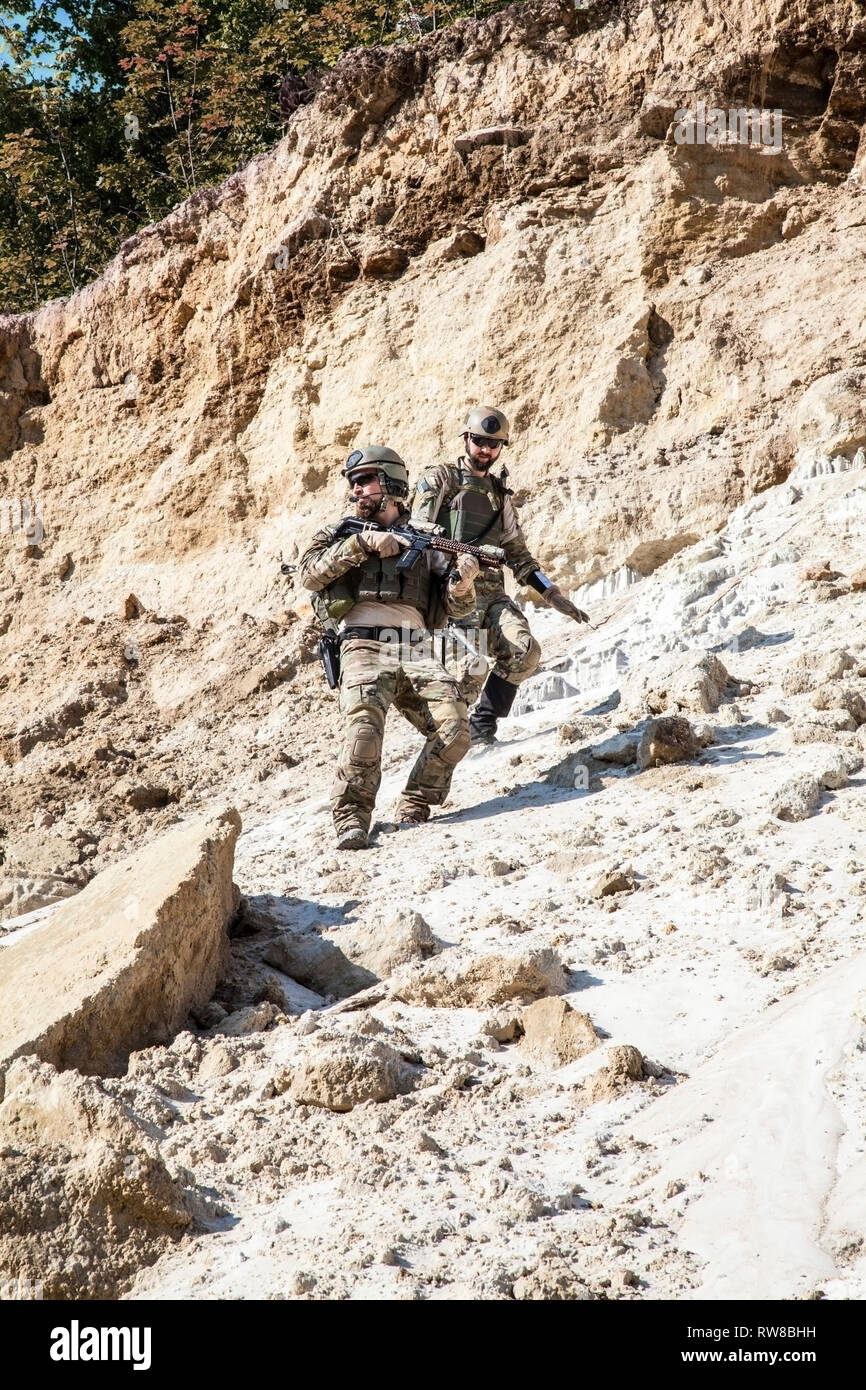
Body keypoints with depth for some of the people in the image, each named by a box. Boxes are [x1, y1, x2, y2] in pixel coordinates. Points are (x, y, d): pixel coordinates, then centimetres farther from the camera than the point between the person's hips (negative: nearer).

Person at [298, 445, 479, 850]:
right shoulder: (341, 534, 18)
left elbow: (455, 608, 13)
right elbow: (310, 574, -2)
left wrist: (463, 582, -10)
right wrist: (362, 542, -10)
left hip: (416, 647, 2)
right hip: (363, 645, -2)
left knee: (454, 727, -20)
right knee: (364, 722, -30)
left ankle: (415, 805, -1)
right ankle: (352, 817, -21)